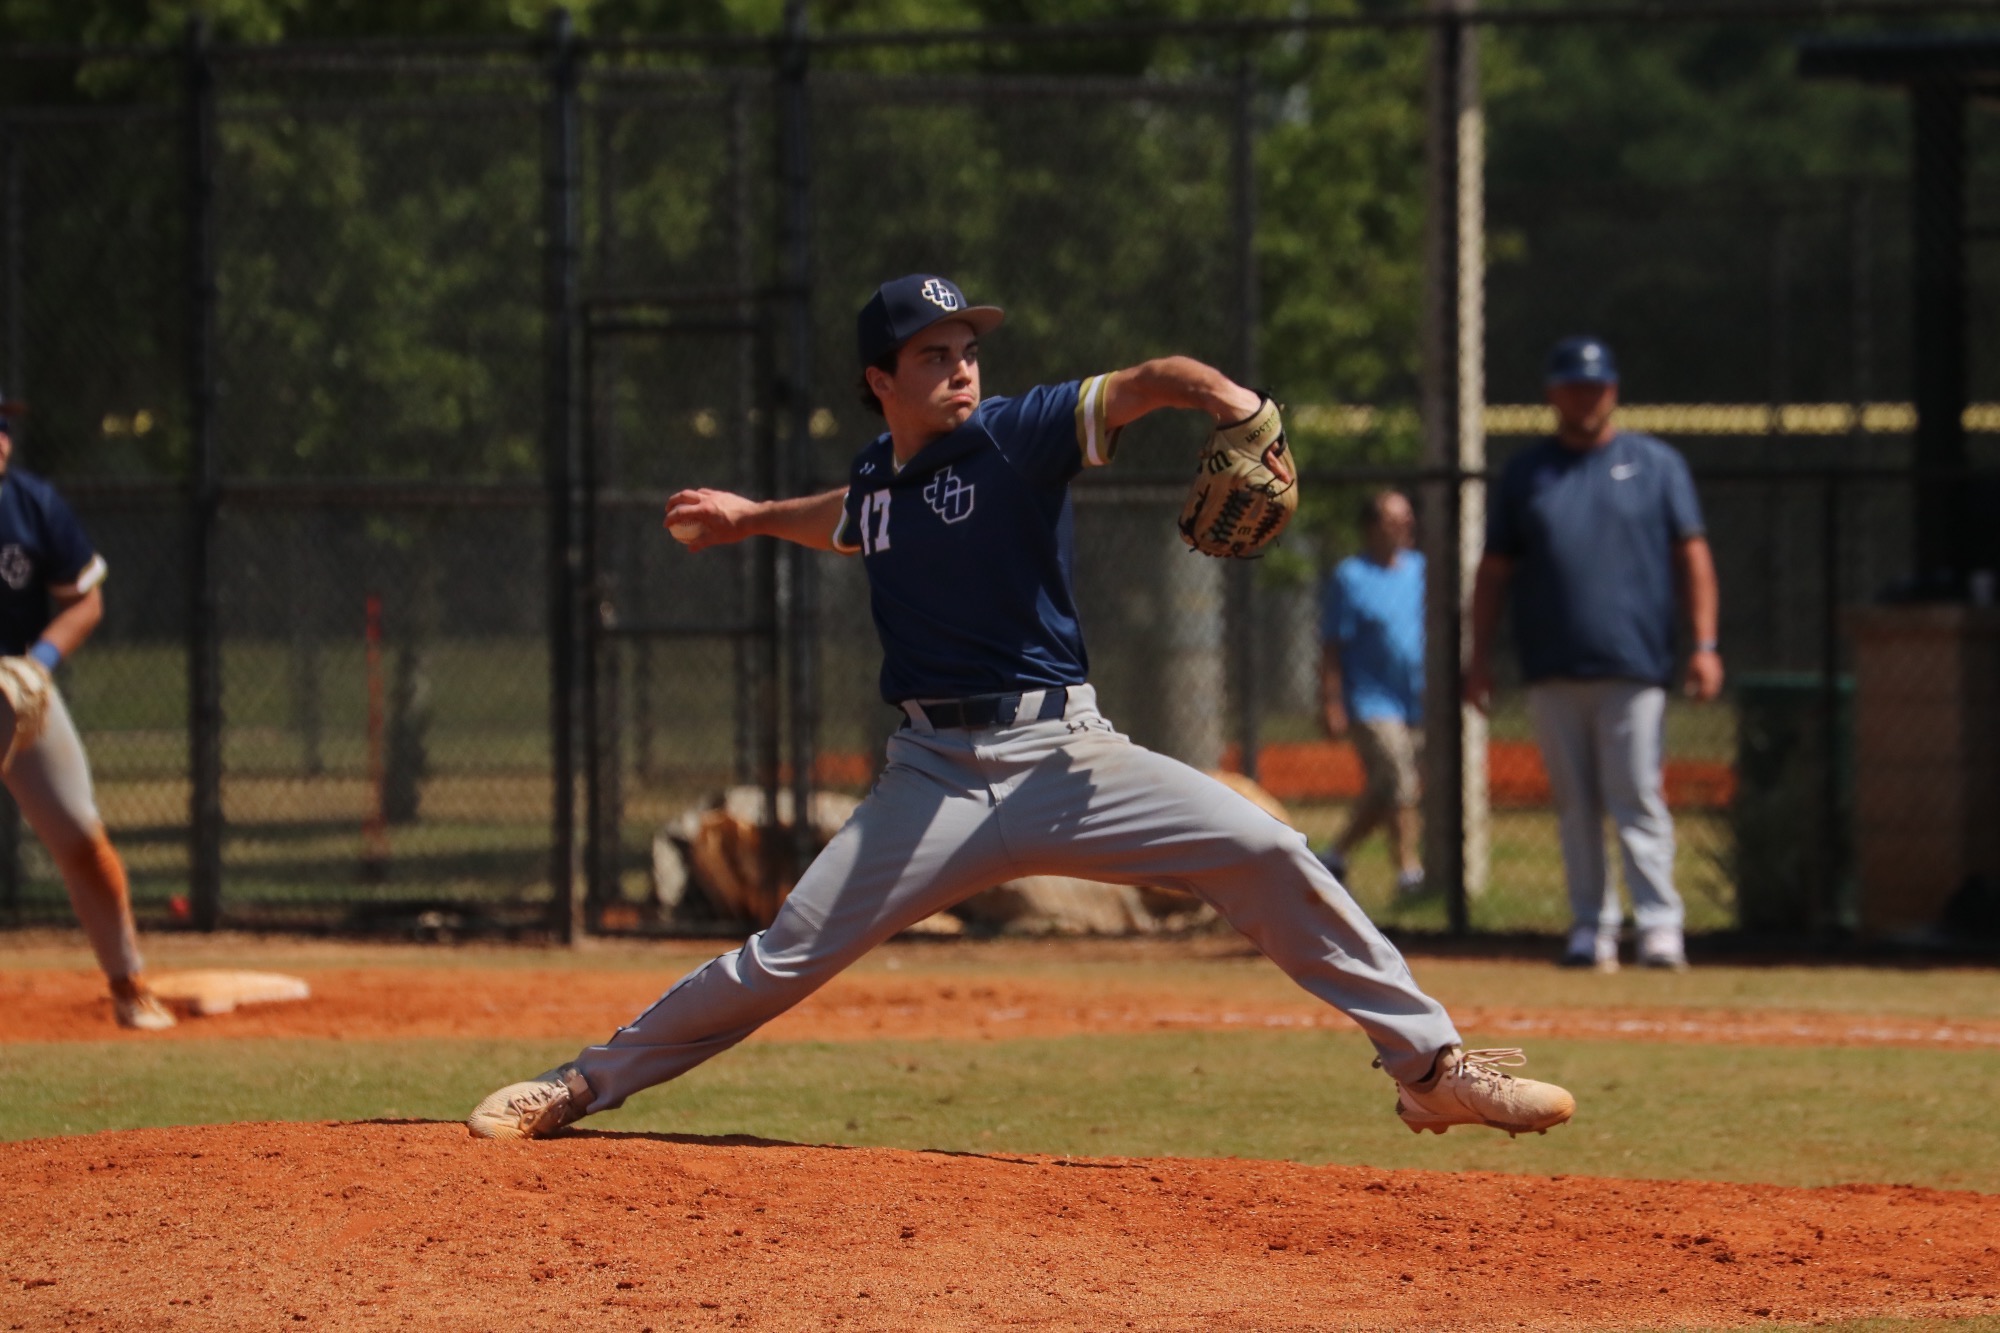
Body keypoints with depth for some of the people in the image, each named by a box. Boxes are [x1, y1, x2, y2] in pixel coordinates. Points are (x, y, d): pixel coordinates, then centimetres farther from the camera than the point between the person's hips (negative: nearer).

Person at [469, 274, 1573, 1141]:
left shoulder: (1019, 437, -5)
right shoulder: (876, 481, 9)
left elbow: (1145, 382, -22)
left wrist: (1235, 405, -40)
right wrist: (753, 518, 33)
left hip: (1066, 755, -3)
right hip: (935, 774, 3)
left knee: (1267, 855, -17)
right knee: (788, 956, -3)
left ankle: (1429, 1065, -8)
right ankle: (581, 1086, 12)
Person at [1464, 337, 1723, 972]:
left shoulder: (1656, 465, 9)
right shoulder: (1525, 473, 13)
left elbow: (1691, 555, 6)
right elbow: (1495, 569, 14)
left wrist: (1704, 644, -3)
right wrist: (1479, 655, 7)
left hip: (1633, 664, -2)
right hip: (1553, 672, 2)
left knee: (1637, 799, -9)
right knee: (1574, 803, 3)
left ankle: (1659, 921, -9)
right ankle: (1591, 925, 7)